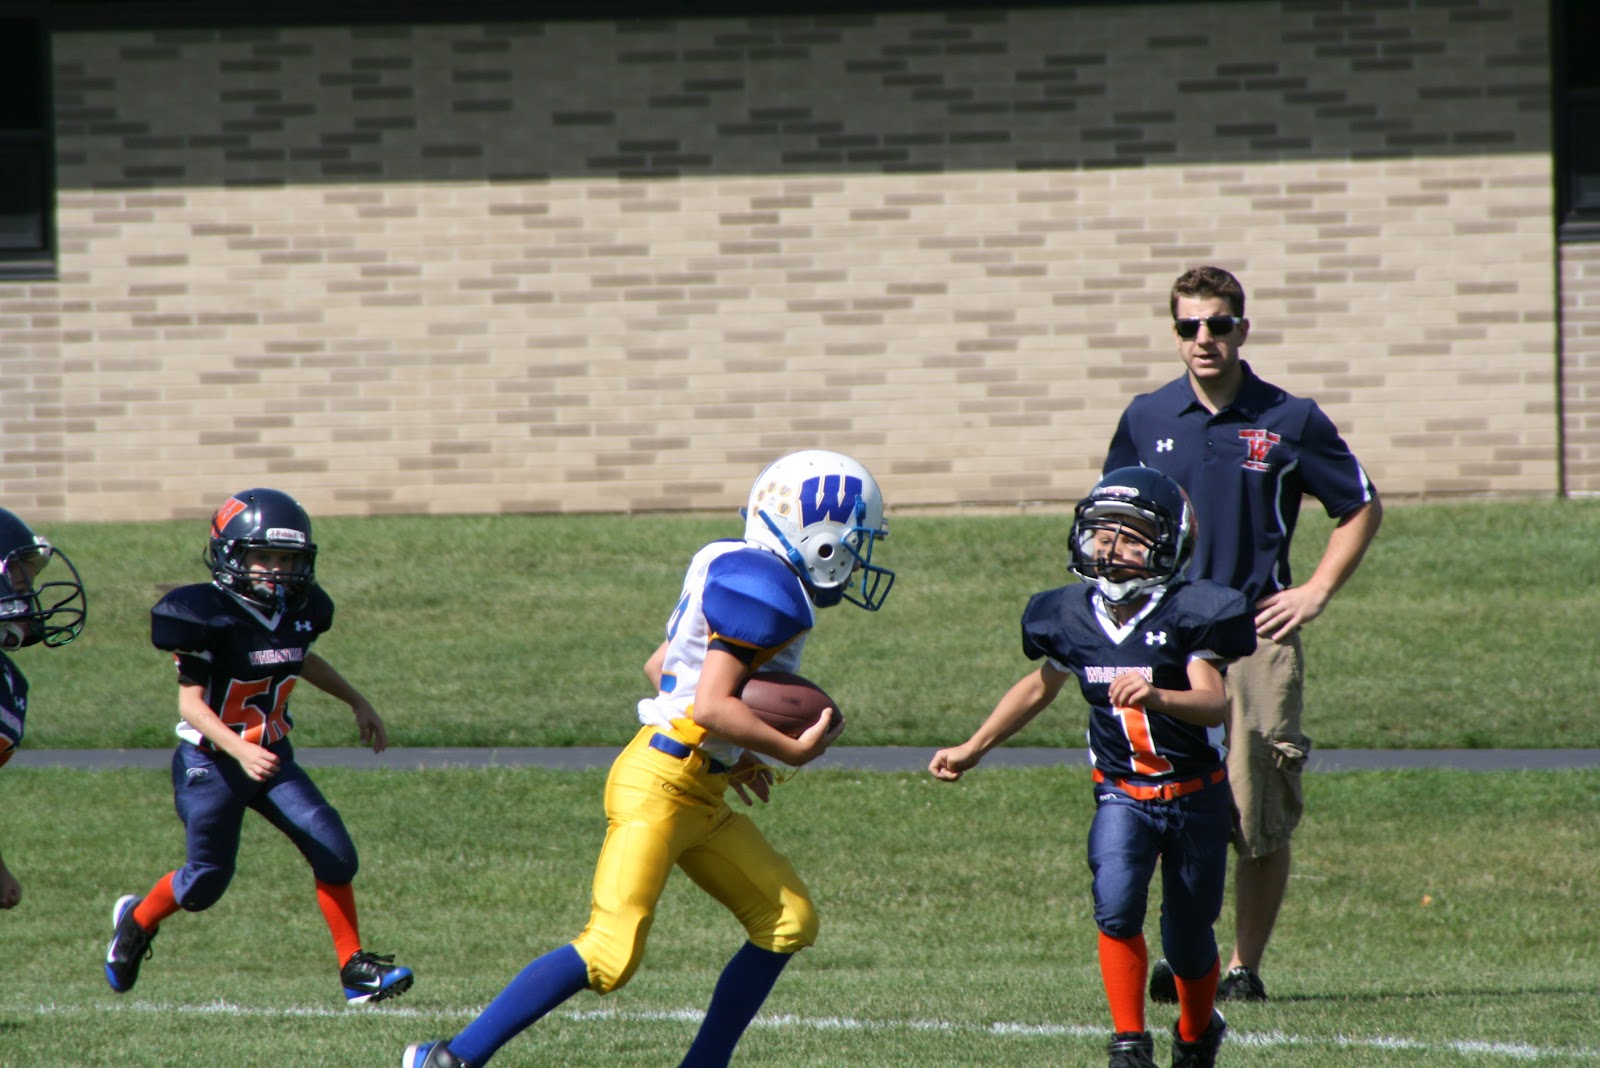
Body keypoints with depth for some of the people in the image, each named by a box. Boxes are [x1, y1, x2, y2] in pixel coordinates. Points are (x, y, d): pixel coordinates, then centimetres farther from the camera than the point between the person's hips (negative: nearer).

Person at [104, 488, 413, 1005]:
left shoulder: (297, 610, 0)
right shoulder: (209, 616, -21)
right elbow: (191, 703, -23)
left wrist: (357, 702, 25)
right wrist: (241, 751, -36)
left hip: (273, 758, 6)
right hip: (210, 763, -6)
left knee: (334, 852, -7)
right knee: (205, 881, 4)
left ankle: (353, 968, 2)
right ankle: (135, 922, 35)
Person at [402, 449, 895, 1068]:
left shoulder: (733, 574, 14)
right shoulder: (766, 591, -16)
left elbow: (658, 666, 24)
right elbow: (711, 705, -23)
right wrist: (793, 751, -12)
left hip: (699, 795, 11)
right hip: (659, 785, -11)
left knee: (788, 922, 11)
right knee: (609, 956, -16)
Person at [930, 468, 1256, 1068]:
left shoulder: (1186, 614, -18)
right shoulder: (1072, 618, -4)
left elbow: (1215, 703, -29)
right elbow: (1040, 687, 15)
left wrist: (1158, 696, -49)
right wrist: (973, 749, 15)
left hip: (1195, 797, -2)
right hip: (1122, 794, 2)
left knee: (1187, 943, 7)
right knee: (1117, 905, -24)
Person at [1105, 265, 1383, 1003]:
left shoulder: (1289, 422, 2)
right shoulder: (1146, 420, 8)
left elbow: (1361, 510, 12)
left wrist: (1315, 594, 3)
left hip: (1257, 637, -1)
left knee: (1261, 821, -1)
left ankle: (1245, 966, 10)